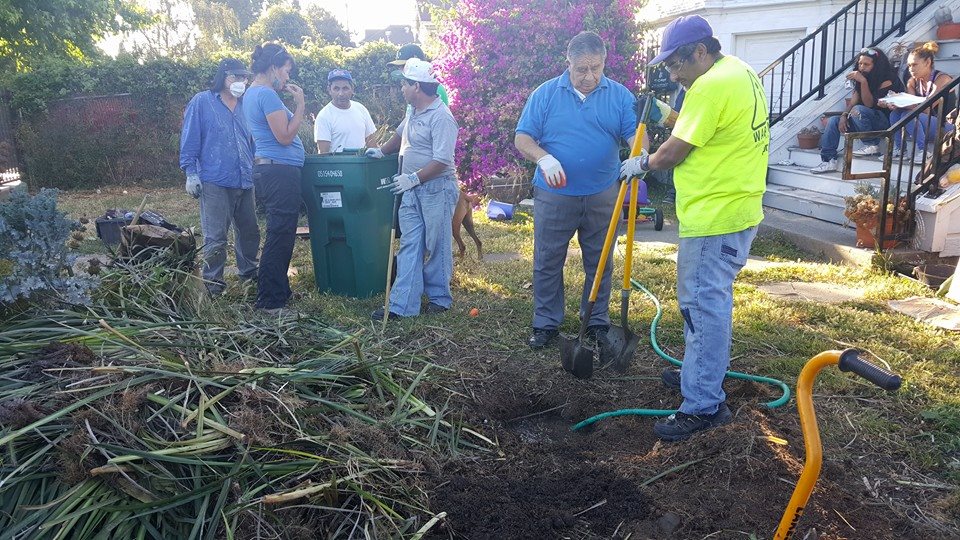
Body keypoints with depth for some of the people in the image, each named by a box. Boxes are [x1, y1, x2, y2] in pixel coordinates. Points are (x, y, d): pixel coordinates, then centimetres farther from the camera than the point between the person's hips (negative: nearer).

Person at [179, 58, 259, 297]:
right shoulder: (202, 102, 0)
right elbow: (189, 139, -2)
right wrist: (191, 173, -8)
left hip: (245, 181, 5)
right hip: (215, 182, -5)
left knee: (249, 232, 15)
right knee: (215, 238, -5)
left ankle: (249, 273, 32)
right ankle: (213, 284, 5)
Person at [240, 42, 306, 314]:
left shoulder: (252, 93, 18)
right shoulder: (267, 95, -14)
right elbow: (285, 136, -17)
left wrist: (290, 104, 17)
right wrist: (300, 105, -9)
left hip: (266, 169, 11)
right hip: (280, 171, -11)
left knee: (279, 235, 18)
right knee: (280, 237, -6)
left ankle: (278, 292, 29)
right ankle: (271, 302, 0)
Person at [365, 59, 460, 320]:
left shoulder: (441, 117, -17)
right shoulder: (414, 112, 11)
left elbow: (441, 161, -22)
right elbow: (401, 135, 33)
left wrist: (413, 178, -21)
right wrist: (381, 151, 25)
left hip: (436, 189, -8)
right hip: (412, 190, 8)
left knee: (437, 247, 5)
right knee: (409, 246, 4)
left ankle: (440, 298, 22)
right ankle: (402, 304, 6)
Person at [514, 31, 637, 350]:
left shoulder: (619, 95, 2)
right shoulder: (546, 94, -1)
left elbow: (635, 133, -6)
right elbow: (522, 139, -2)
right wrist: (544, 158, -23)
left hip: (602, 197, 1)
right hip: (554, 196, -1)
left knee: (599, 263, 12)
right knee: (547, 263, 6)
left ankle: (597, 322, 27)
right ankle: (546, 323, 21)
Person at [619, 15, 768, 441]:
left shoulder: (712, 85, -19)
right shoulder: (739, 71, 14)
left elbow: (673, 153, -15)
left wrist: (641, 164, 3)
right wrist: (672, 117, 10)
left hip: (715, 217, -11)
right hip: (735, 210, 11)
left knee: (703, 304, -5)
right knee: (710, 299, 21)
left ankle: (704, 405, 2)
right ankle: (703, 372, 37)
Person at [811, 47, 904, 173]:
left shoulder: (887, 80, -15)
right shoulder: (862, 78, 7)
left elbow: (869, 104, -24)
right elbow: (853, 102, 3)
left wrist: (863, 81, -32)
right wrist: (844, 115, -16)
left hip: (884, 121, -8)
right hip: (866, 120, 8)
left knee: (858, 110, -34)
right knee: (833, 120, -8)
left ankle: (872, 145, -18)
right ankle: (828, 160, -16)